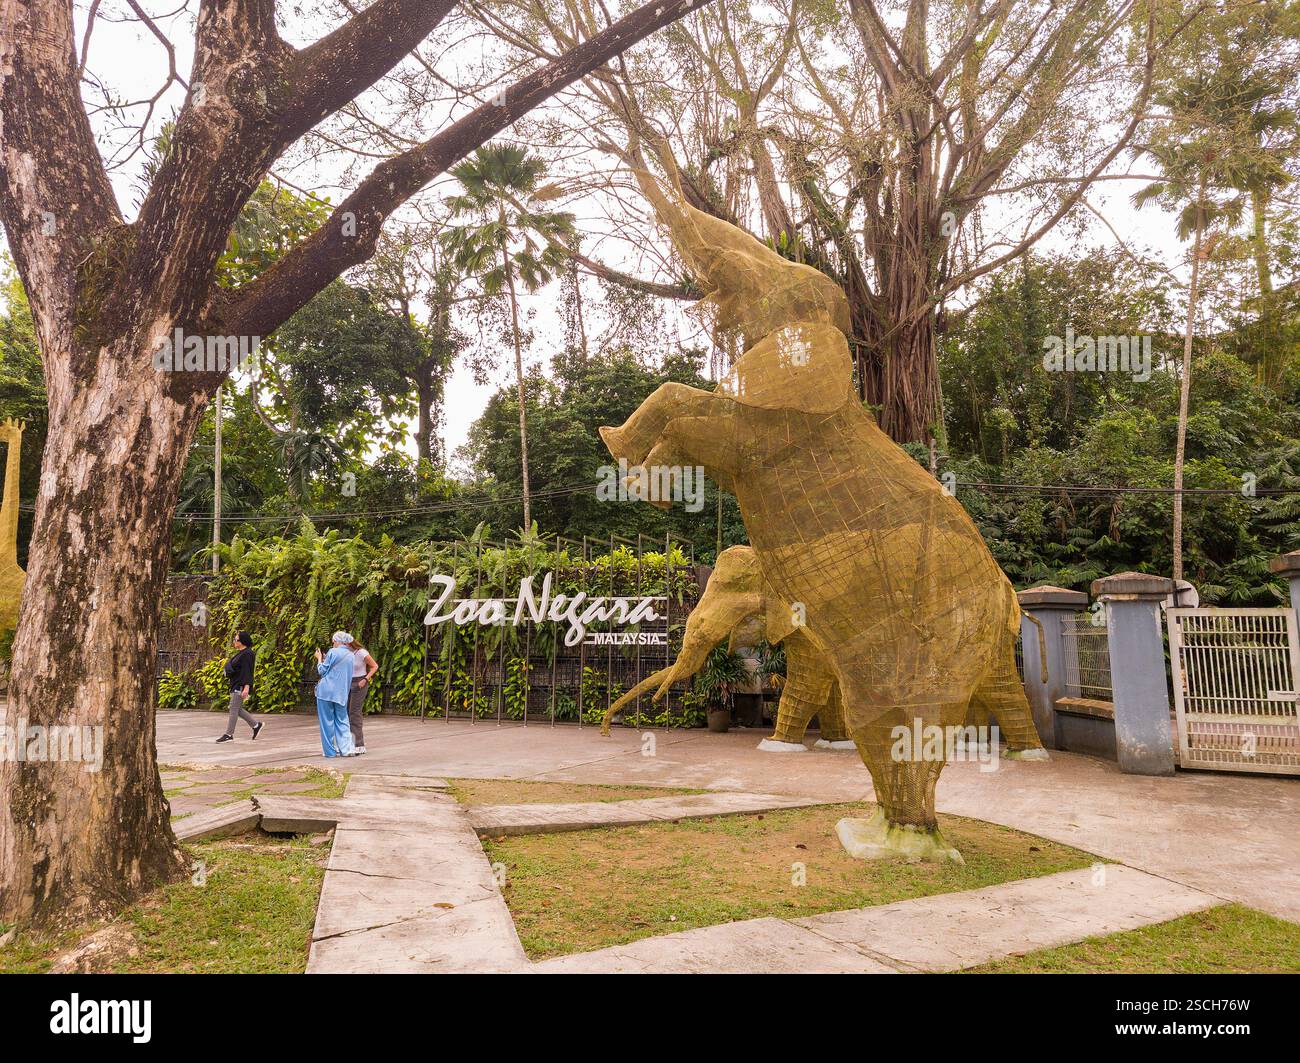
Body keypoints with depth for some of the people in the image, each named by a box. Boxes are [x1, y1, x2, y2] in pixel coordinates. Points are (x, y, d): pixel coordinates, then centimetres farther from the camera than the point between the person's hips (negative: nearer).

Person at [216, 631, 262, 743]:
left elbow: (247, 671, -21)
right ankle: (256, 725, 18)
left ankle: (229, 734, -2)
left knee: (233, 709, -7)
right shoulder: (240, 653, 16)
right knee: (237, 709, 12)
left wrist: (246, 687, -26)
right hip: (236, 685, 11)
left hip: (241, 686, -11)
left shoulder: (247, 654, -15)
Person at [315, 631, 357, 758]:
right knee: (342, 721, 11)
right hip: (342, 693, 5)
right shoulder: (350, 655, 11)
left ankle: (331, 751, 6)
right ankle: (347, 749, 0)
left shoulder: (333, 652, -8)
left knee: (327, 721, 3)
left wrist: (319, 658, 12)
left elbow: (322, 671, -3)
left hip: (326, 691, -5)